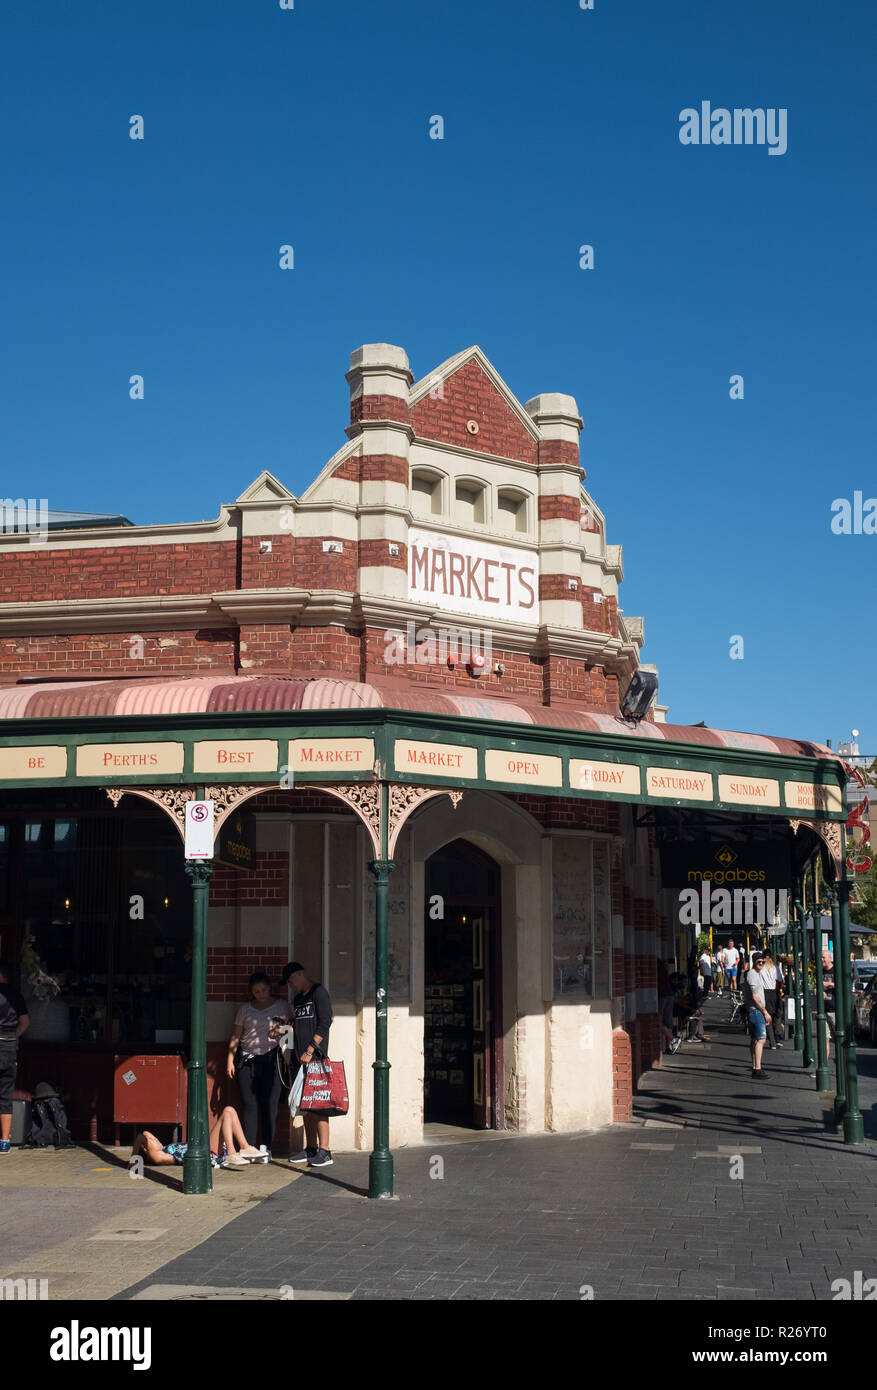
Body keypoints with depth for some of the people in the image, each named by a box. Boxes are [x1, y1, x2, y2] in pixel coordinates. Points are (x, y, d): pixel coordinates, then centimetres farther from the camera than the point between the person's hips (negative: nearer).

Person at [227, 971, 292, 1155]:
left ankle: (266, 1148, 2)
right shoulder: (245, 1009, 13)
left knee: (269, 1104, -3)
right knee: (250, 1105, -2)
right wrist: (230, 1060, 8)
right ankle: (248, 1148, -1)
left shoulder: (281, 1006, 10)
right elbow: (235, 1036, 15)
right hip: (247, 1060, 1)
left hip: (271, 1058, -1)